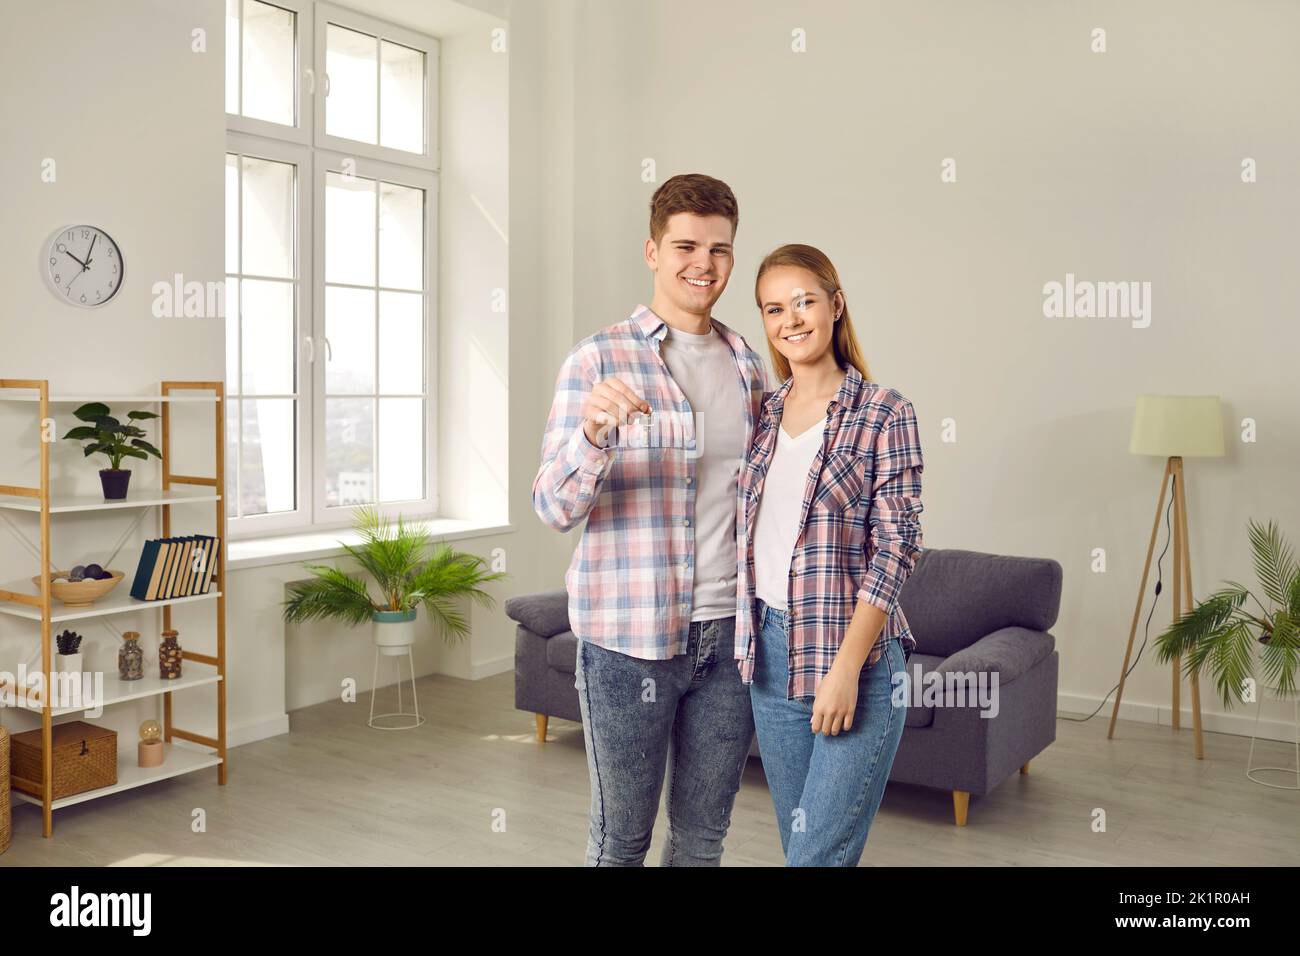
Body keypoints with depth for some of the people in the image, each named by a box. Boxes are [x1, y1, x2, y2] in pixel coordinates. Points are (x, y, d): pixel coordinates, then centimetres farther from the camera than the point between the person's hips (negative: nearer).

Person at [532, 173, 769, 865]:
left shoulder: (749, 366, 8)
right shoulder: (598, 360, -7)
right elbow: (554, 508, -12)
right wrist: (593, 432, -32)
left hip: (729, 632, 5)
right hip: (630, 638, -4)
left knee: (704, 834, 17)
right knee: (621, 836, 11)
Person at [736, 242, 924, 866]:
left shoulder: (884, 413, -7)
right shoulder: (763, 415, 9)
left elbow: (895, 549, -12)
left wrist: (846, 667, -17)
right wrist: (747, 639, 7)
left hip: (854, 652, -5)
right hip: (769, 650, 5)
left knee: (819, 852, -3)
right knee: (797, 843, 16)